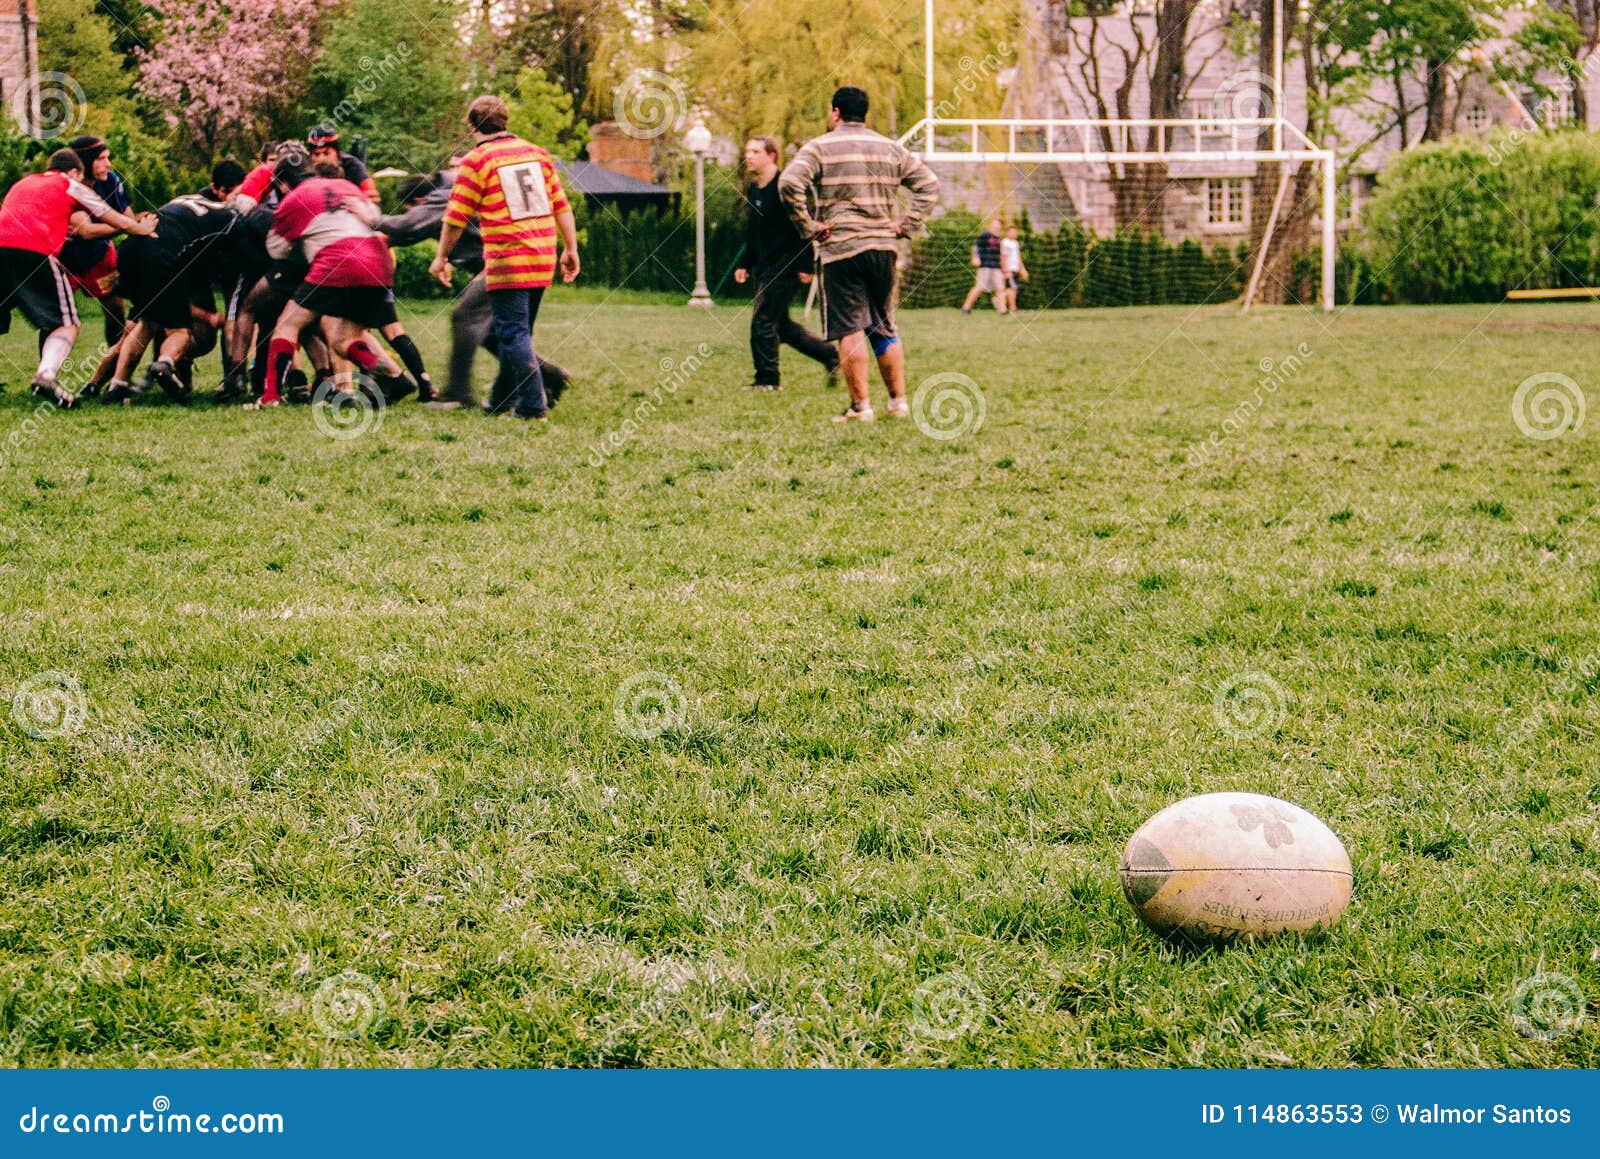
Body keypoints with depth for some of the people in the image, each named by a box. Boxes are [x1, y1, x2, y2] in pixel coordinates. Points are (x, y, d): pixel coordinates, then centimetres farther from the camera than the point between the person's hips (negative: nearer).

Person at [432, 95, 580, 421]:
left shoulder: (476, 161, -5)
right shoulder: (537, 153, 11)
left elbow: (456, 217, -4)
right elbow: (562, 205, 10)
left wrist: (441, 258, 7)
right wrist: (570, 249, 16)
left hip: (506, 261, -6)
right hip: (543, 259, 6)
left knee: (513, 333, -1)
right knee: (519, 330, 18)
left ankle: (532, 404, -6)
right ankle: (504, 394, 29)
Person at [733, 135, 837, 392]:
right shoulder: (753, 190, 13)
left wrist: (806, 266, -19)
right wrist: (746, 264, 18)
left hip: (786, 265, -9)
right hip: (766, 267, 9)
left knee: (763, 319, -10)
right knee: (780, 324, 12)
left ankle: (767, 379, -3)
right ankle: (831, 356, 22)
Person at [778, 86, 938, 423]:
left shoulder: (820, 147, -2)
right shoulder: (891, 148, 11)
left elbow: (790, 183, -17)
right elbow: (929, 184, 10)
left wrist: (808, 226, -10)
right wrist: (905, 225, 8)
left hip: (840, 247, -4)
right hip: (883, 247, 4)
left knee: (850, 329, -2)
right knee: (885, 328, 13)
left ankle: (860, 406, -5)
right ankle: (898, 402, 14)